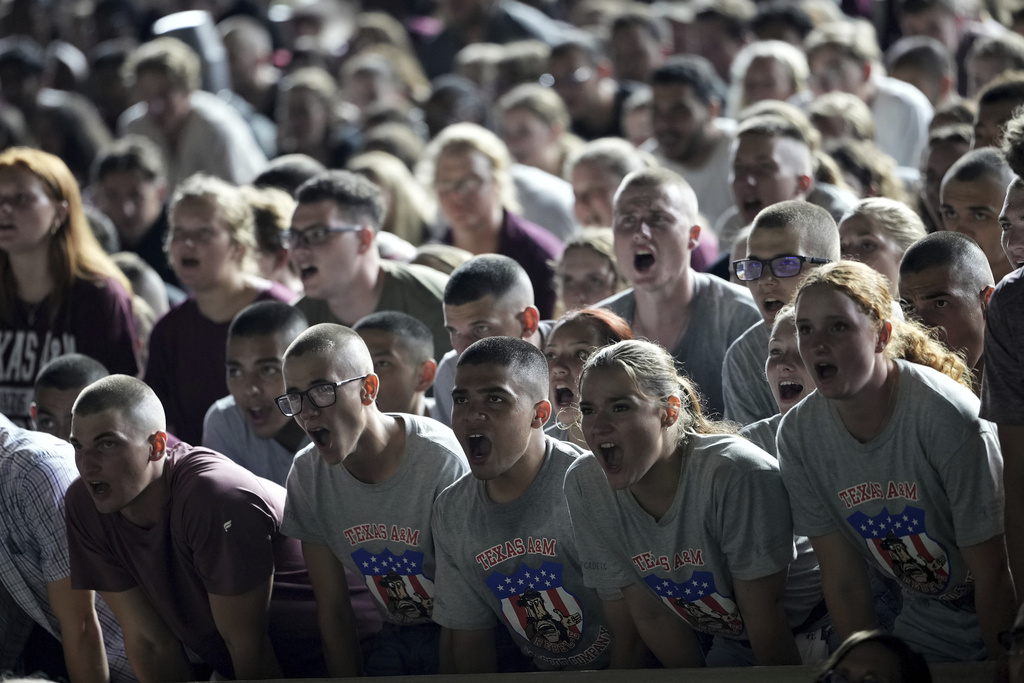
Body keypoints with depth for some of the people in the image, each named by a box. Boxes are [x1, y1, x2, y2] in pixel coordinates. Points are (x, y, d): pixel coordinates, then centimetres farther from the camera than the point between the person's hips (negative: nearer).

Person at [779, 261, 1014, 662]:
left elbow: (993, 572, -16)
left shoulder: (948, 418, -24)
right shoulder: (799, 434, -9)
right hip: (926, 626, 5)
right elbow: (845, 584, -2)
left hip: (1005, 625, -5)